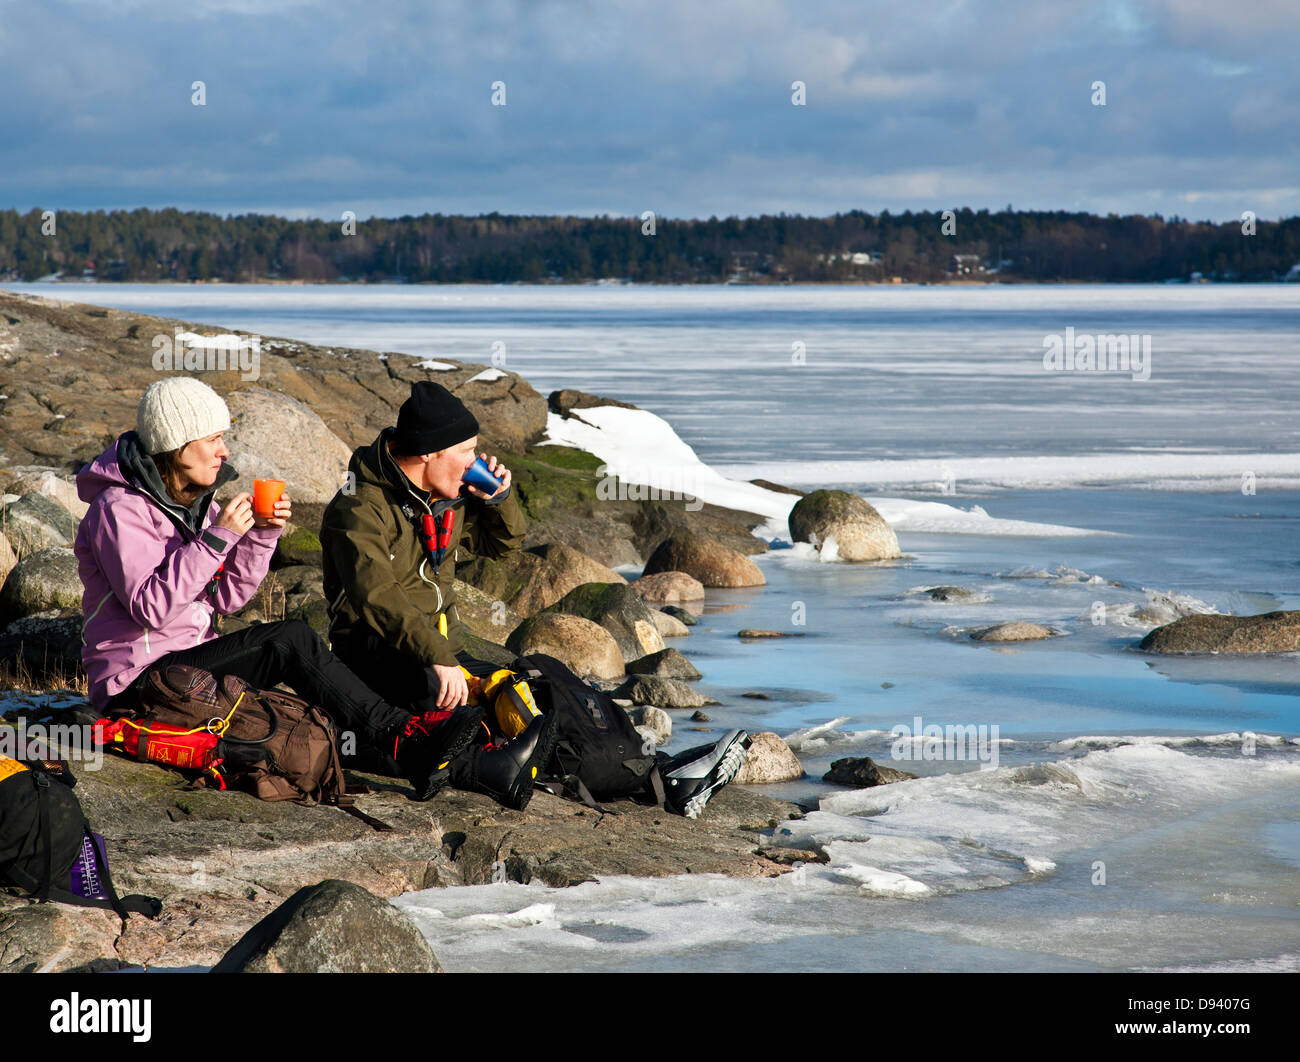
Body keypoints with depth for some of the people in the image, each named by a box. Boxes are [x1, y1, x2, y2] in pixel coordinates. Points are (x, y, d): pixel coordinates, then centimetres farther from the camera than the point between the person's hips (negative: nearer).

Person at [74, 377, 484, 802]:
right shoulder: (119, 510, -14)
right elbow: (149, 605, -26)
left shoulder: (192, 500, 12)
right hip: (137, 682, -8)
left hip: (189, 659, 8)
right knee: (292, 641, -22)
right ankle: (402, 737, -24)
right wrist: (216, 537, -27)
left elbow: (226, 597, 7)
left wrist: (262, 534, -8)